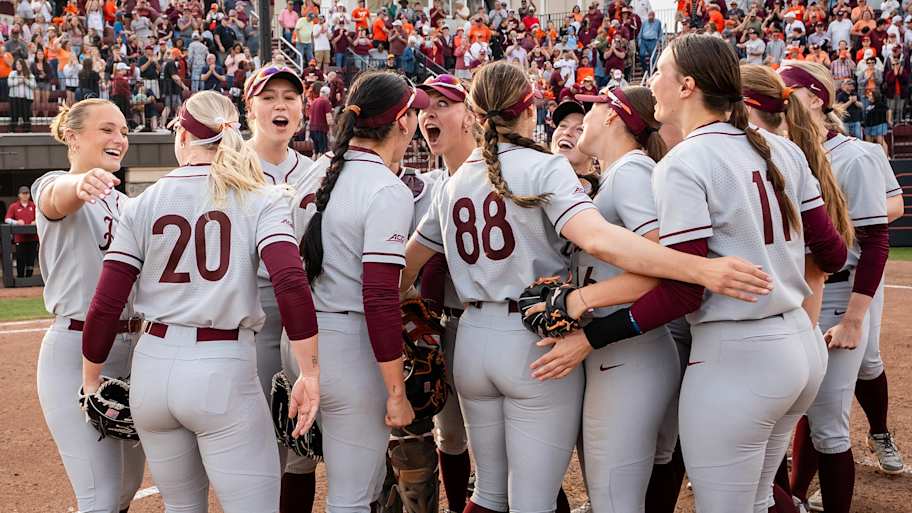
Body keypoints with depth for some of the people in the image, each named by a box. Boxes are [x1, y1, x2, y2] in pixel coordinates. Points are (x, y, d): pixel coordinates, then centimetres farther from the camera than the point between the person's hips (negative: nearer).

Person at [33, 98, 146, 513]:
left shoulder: (125, 203, 17)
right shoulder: (54, 185, -6)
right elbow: (57, 197, -32)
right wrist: (81, 184, -55)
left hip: (131, 349, 8)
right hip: (77, 352, -7)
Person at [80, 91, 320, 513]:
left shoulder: (143, 204, 5)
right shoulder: (261, 200, -1)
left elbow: (106, 304, 1)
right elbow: (291, 284, -16)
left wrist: (91, 380, 13)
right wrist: (310, 373, -14)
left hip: (152, 367, 4)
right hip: (225, 369, -3)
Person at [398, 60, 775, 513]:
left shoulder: (454, 183, 9)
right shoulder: (543, 168, -9)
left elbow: (410, 260, 17)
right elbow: (598, 238, -25)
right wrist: (701, 269, -33)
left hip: (473, 339, 6)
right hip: (534, 340, -6)